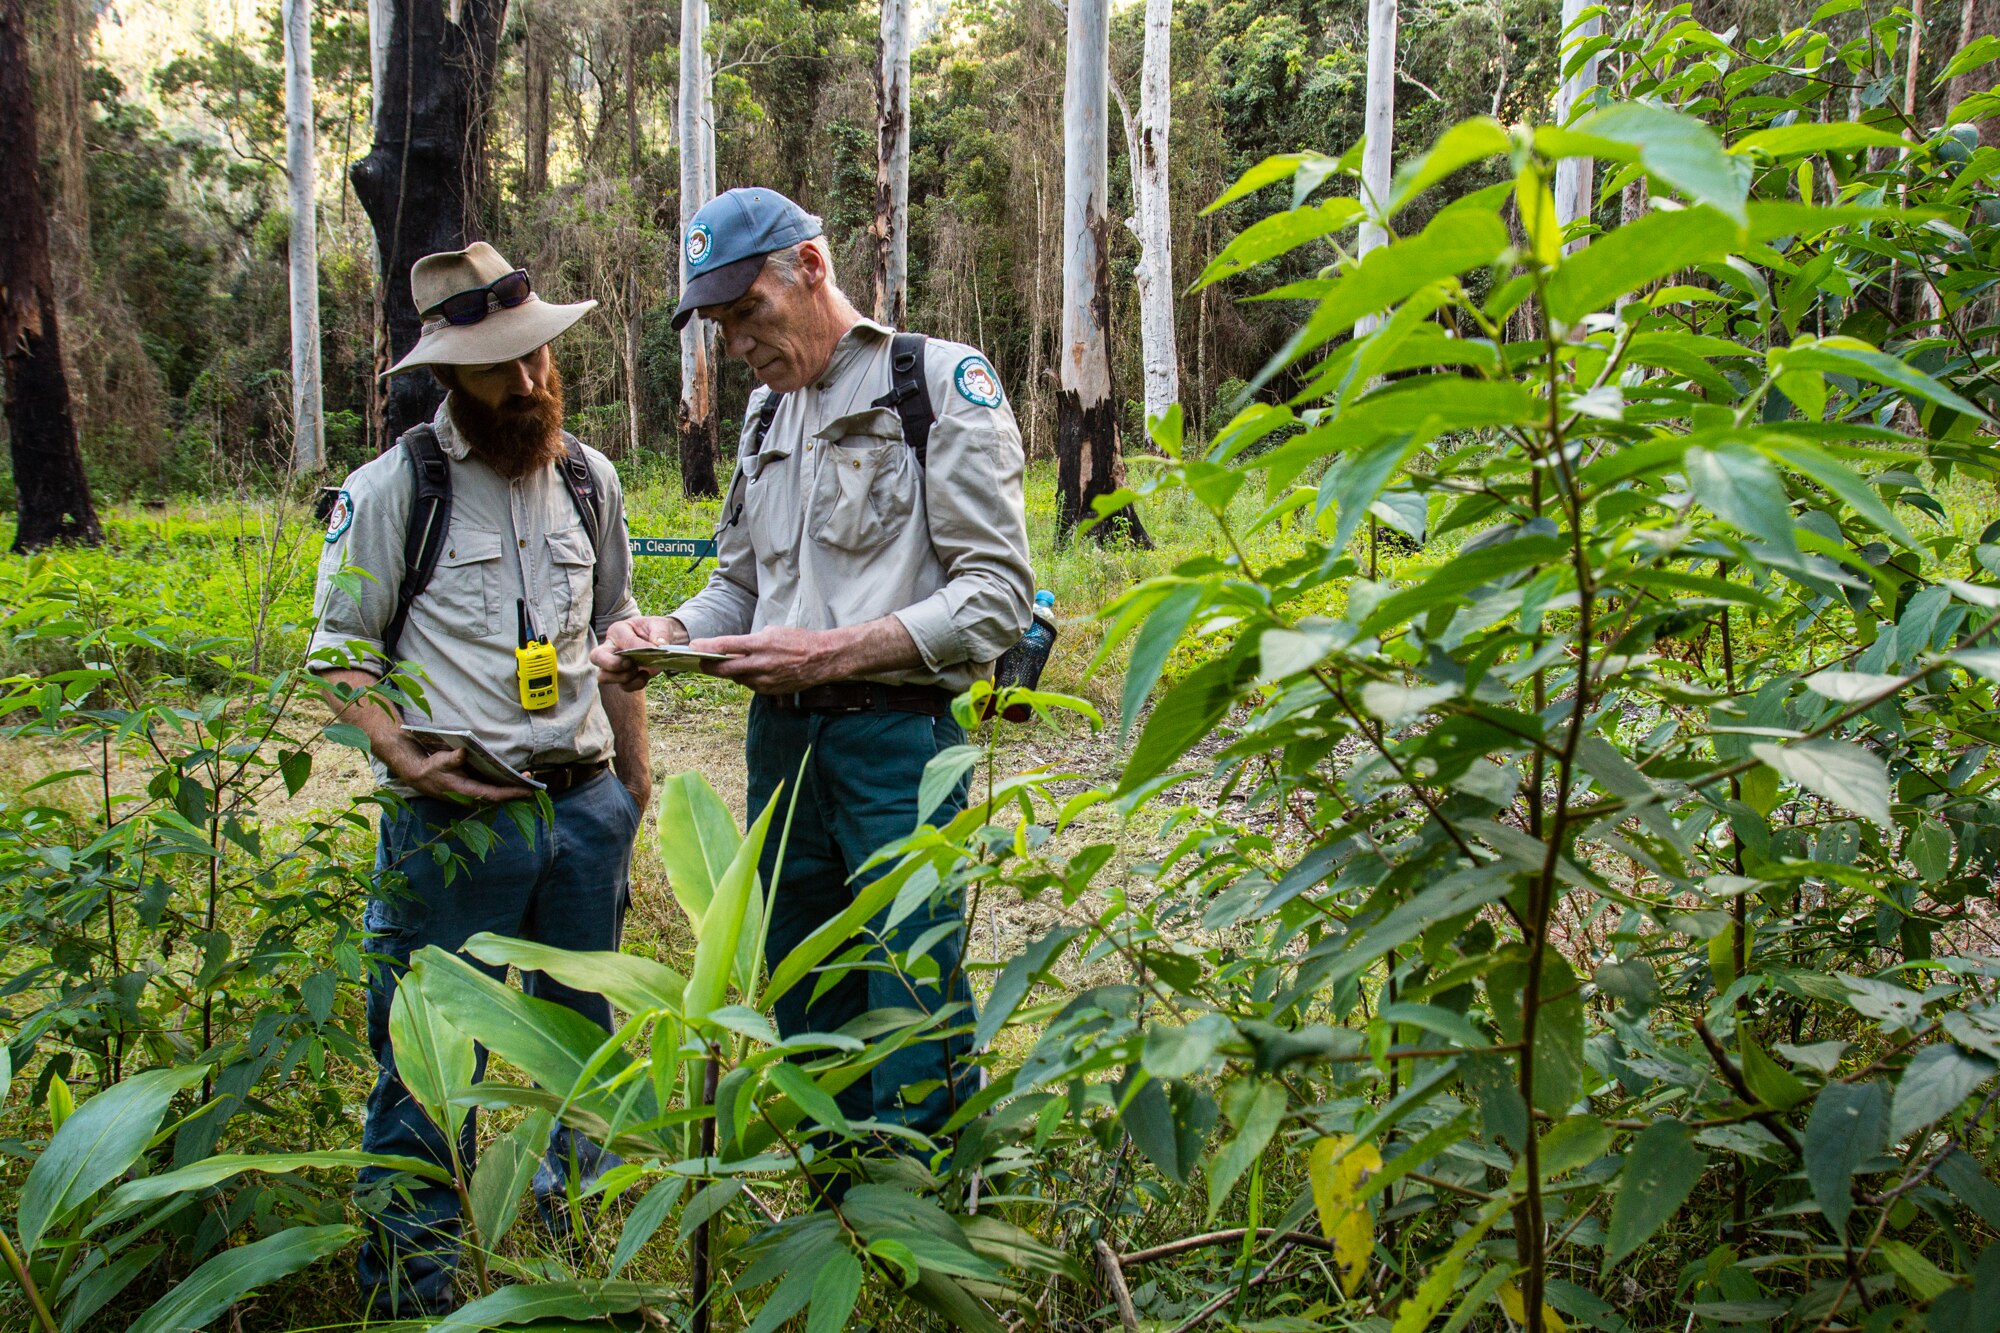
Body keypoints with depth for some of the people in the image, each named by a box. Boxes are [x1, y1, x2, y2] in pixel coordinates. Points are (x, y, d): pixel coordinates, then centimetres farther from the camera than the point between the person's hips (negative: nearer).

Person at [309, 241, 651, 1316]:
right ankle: (409, 1284, 17)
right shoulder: (394, 490, -5)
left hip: (585, 805, 5)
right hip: (454, 819, -4)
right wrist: (403, 757, -18)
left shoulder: (588, 479, 10)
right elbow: (340, 650, -1)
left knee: (583, 1033, 16)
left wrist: (634, 785, 16)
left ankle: (581, 1213, 35)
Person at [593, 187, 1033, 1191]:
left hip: (896, 742, -7)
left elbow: (998, 596, -11)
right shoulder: (766, 408, 18)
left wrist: (836, 651, -20)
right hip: (780, 740, 7)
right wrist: (666, 633, 3)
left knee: (913, 1052, -4)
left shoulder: (941, 381, -5)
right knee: (807, 1034, 14)